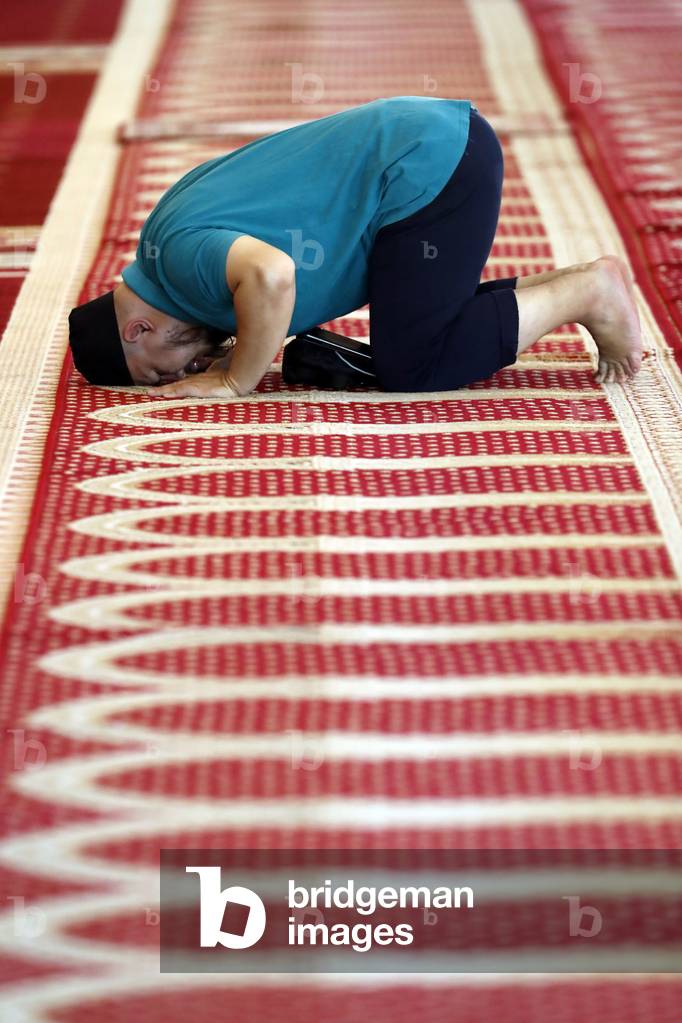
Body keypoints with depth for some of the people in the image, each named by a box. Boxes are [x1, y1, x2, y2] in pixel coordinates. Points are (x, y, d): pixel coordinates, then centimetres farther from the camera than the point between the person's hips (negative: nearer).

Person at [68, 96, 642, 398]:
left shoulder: (182, 254, -15)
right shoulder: (171, 222, 14)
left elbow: (270, 277, -35)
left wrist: (236, 380, -19)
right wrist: (235, 348, 16)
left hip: (432, 166, -10)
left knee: (410, 367, -7)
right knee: (425, 327, 17)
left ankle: (587, 293, 0)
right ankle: (573, 284, 15)